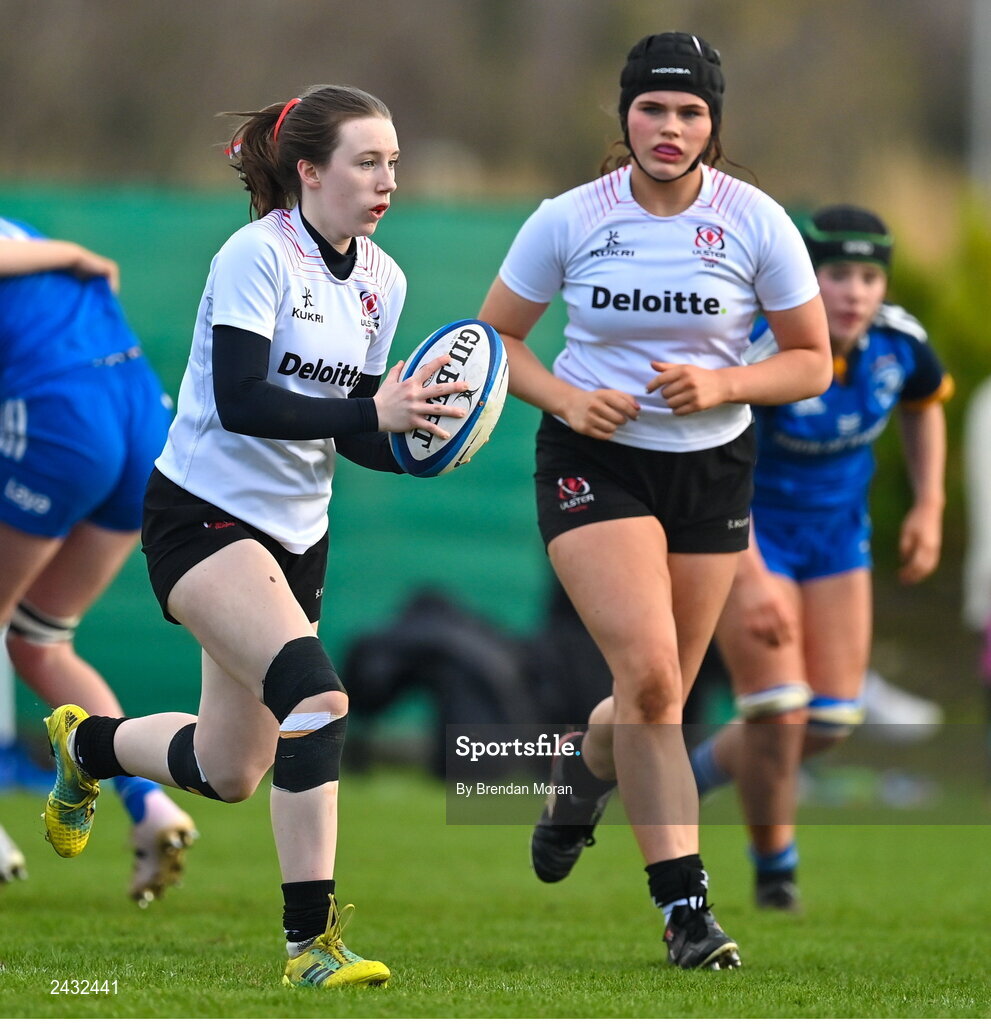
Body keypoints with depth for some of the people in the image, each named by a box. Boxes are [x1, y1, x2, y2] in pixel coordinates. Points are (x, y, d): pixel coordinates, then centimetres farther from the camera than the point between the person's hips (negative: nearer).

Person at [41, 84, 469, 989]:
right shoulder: (258, 255, -16)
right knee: (317, 695, -29)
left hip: (296, 536, 8)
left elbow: (354, 431, 9)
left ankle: (89, 742, 46)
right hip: (203, 516, -8)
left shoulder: (383, 281, 6)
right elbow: (240, 402, -25)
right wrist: (371, 414, -32)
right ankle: (311, 940, -24)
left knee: (228, 775, 13)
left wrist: (418, 441, -12)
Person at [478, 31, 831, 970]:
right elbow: (495, 336, 4)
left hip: (711, 468, 2)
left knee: (660, 700, 9)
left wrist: (721, 383, -18)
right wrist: (565, 398, -14)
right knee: (648, 674, -20)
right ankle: (684, 906, -16)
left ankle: (583, 772, 46)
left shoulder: (756, 222, -8)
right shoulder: (569, 221, -9)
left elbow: (812, 361, -1)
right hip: (594, 462, -2)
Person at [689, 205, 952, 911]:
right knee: (779, 712, -13)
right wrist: (751, 577, -37)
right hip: (749, 537, -5)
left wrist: (929, 506, 3)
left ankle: (701, 769, 30)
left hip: (837, 535, 5)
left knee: (833, 719, 2)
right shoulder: (764, 356, -29)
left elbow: (926, 403, 11)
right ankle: (774, 859, 13)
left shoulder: (899, 342, -13)